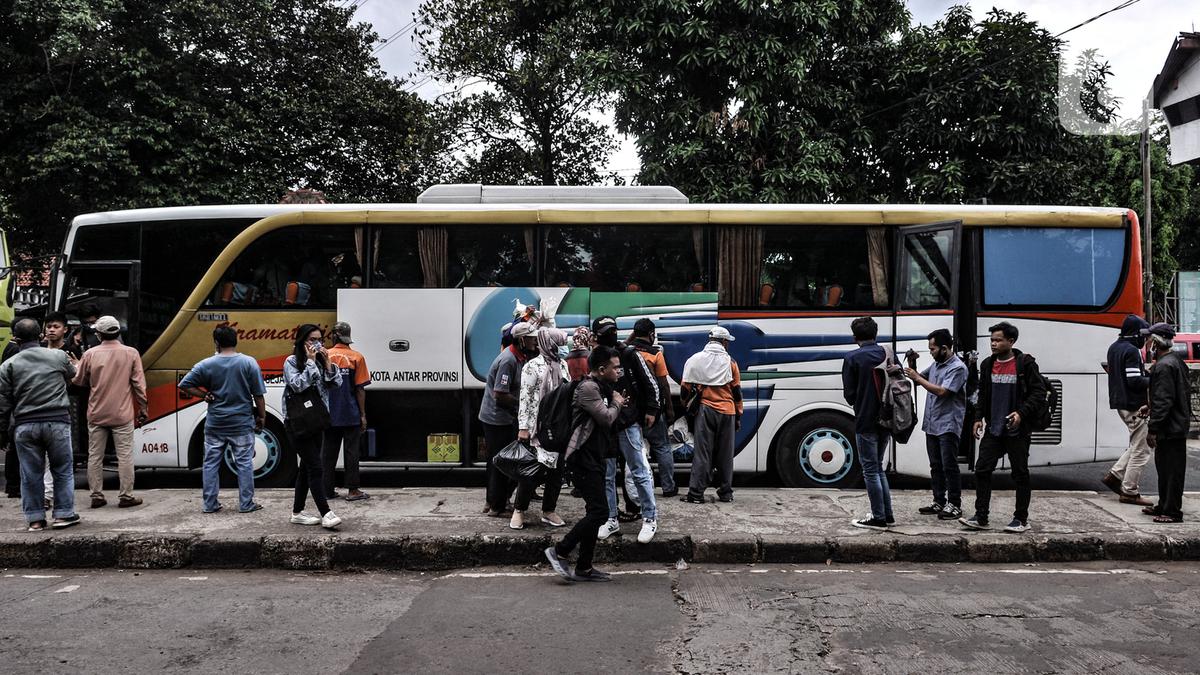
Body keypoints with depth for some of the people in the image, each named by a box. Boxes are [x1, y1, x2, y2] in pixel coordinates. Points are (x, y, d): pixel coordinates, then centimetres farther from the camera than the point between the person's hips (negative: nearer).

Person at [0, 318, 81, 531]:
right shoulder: (59, 356, 2)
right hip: (57, 422, 0)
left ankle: (35, 519, 13)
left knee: (30, 474, 9)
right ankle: (63, 514, 12)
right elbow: (72, 376, 23)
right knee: (63, 470, 10)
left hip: (25, 426, 1)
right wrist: (74, 364, 43)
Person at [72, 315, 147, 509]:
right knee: (125, 456, 2)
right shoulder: (131, 353, -5)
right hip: (122, 414, -1)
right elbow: (139, 384, -3)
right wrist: (143, 408, 6)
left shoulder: (90, 354, -3)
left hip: (96, 415, 2)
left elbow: (79, 381, 8)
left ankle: (96, 496, 15)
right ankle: (126, 496, 3)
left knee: (95, 457, 11)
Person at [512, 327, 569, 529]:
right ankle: (519, 510, 13)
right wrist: (523, 427, -14)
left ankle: (548, 511, 20)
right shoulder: (532, 366, -6)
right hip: (537, 427, -6)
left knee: (557, 470, 8)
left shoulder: (562, 365, 10)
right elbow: (525, 398, -9)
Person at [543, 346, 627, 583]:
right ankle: (559, 552, -4)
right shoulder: (588, 387, -13)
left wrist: (616, 402, 10)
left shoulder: (601, 387, 19)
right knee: (599, 511, -13)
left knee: (594, 512, 11)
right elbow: (606, 418, -19)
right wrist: (616, 404, 1)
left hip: (595, 458, 11)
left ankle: (584, 568, 16)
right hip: (584, 457, -11)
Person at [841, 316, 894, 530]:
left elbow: (849, 393, -9)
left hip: (866, 422, -6)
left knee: (870, 469, 2)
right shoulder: (888, 355, 5)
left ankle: (878, 518, 5)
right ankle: (887, 515, 20)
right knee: (878, 467, 18)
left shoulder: (852, 358, -11)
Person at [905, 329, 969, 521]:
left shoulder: (958, 368, -14)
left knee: (949, 466, -3)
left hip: (948, 426, -8)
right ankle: (939, 502, 21)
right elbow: (921, 377, 23)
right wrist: (912, 365, 4)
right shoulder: (936, 364, 11)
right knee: (936, 466, 13)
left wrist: (917, 378, -17)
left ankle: (954, 505, 4)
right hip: (931, 424, 8)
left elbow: (941, 391, -22)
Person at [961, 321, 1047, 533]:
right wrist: (979, 418, 7)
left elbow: (1039, 393, -8)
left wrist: (1021, 413, -20)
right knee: (982, 469, -1)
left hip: (1017, 430, -5)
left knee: (1020, 473, 5)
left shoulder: (1025, 363, -7)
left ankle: (1021, 519, 15)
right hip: (993, 428, 5)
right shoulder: (988, 364, 9)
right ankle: (980, 517, 5)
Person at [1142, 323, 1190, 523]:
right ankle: (1164, 506, 28)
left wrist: (1153, 429, -20)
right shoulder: (1176, 360, 13)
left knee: (1171, 470, -3)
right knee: (1164, 467, 18)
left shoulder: (1164, 366, -20)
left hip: (1170, 428, -10)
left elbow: (1164, 401, -23)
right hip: (1176, 425, 10)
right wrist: (1151, 408, 22)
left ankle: (1173, 512, 3)